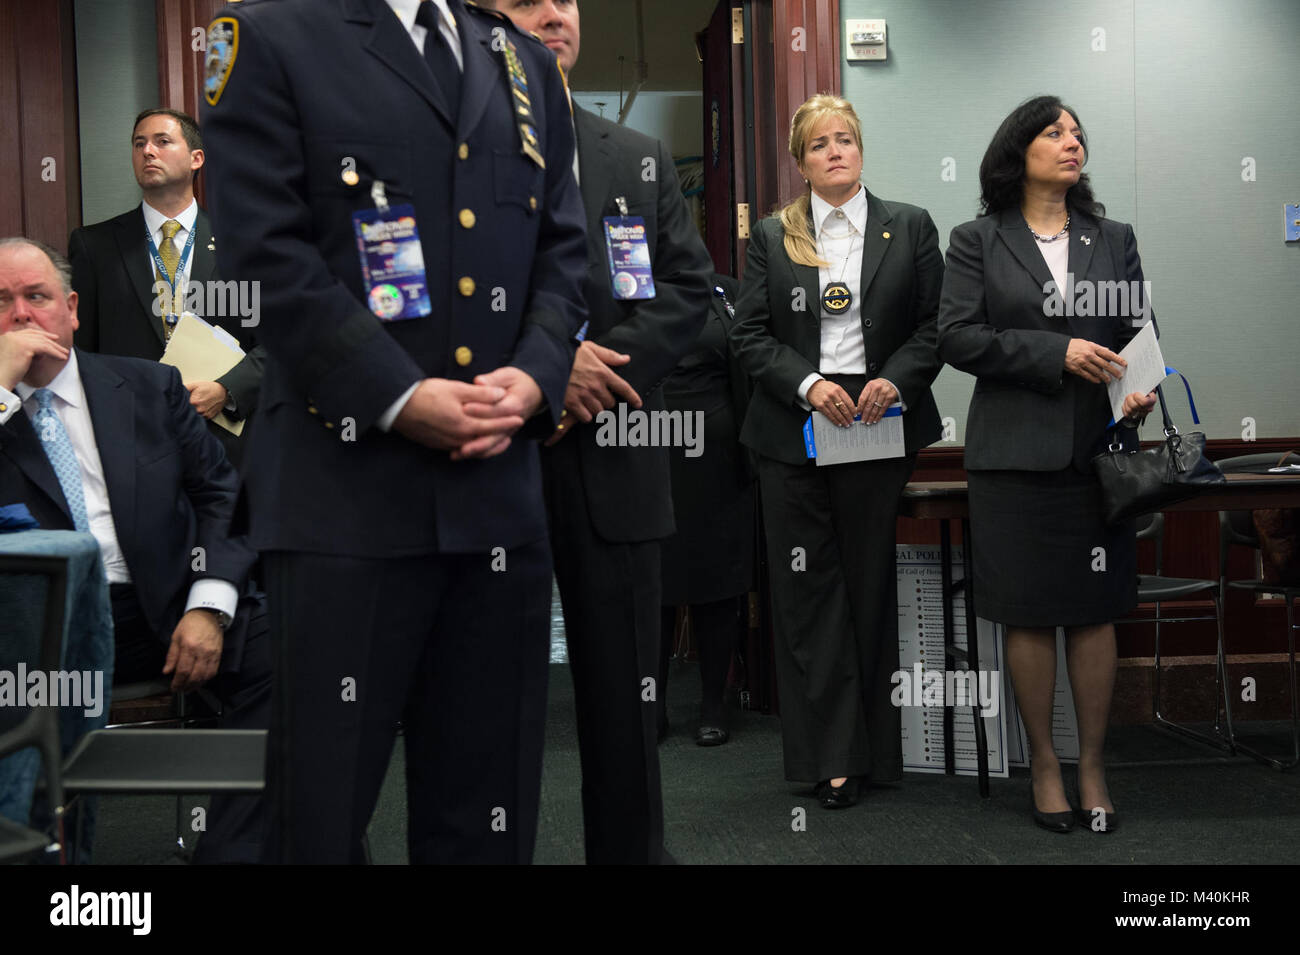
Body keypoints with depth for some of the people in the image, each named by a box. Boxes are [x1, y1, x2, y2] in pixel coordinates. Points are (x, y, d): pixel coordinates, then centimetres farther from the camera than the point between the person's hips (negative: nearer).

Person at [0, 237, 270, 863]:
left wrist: (208, 608, -7)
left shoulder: (150, 387, 14)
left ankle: (230, 851, -17)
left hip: (161, 612, 2)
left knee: (277, 657, -25)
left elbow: (221, 493, 9)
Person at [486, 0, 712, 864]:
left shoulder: (642, 160, 15)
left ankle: (633, 848, 23)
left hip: (612, 461, 3)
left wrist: (601, 366, -10)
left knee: (625, 688, 9)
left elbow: (690, 285, 6)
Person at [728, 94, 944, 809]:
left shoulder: (909, 227, 9)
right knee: (807, 589, 0)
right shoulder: (772, 238, 9)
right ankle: (833, 755, 7)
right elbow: (749, 335, 3)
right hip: (794, 431, 1)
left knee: (872, 585, 3)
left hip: (881, 428, 0)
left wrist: (896, 380, -11)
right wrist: (808, 384, -11)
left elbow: (935, 323, 5)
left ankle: (874, 745, 15)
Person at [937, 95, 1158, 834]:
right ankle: (1044, 762, 18)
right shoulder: (977, 241, 4)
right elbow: (956, 336, -6)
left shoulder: (1114, 239, 13)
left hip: (1098, 448, 2)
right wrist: (1055, 353, -15)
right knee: (1028, 615, 4)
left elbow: (1140, 332, 9)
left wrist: (1144, 390, -12)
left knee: (1095, 613, 5)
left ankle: (1093, 764, 18)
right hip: (1015, 453, -2)